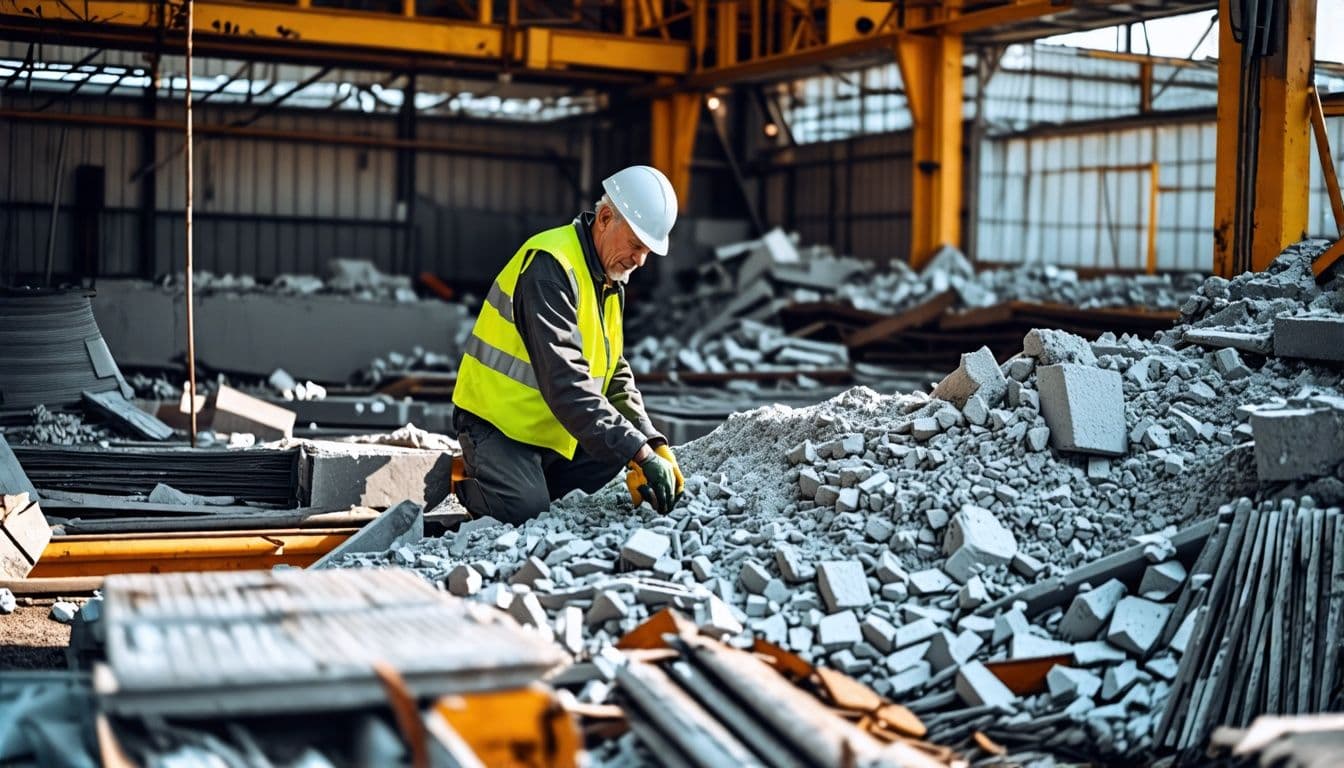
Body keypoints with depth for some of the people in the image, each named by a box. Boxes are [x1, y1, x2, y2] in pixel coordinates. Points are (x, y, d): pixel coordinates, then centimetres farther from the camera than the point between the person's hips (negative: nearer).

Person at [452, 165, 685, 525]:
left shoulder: (611, 281, 8)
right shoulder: (550, 266, -24)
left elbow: (616, 377, 7)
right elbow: (565, 381, -32)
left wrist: (654, 445, -10)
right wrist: (641, 452, -36)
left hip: (552, 430, 9)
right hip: (498, 424, -9)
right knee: (530, 515, -26)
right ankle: (469, 480, 6)